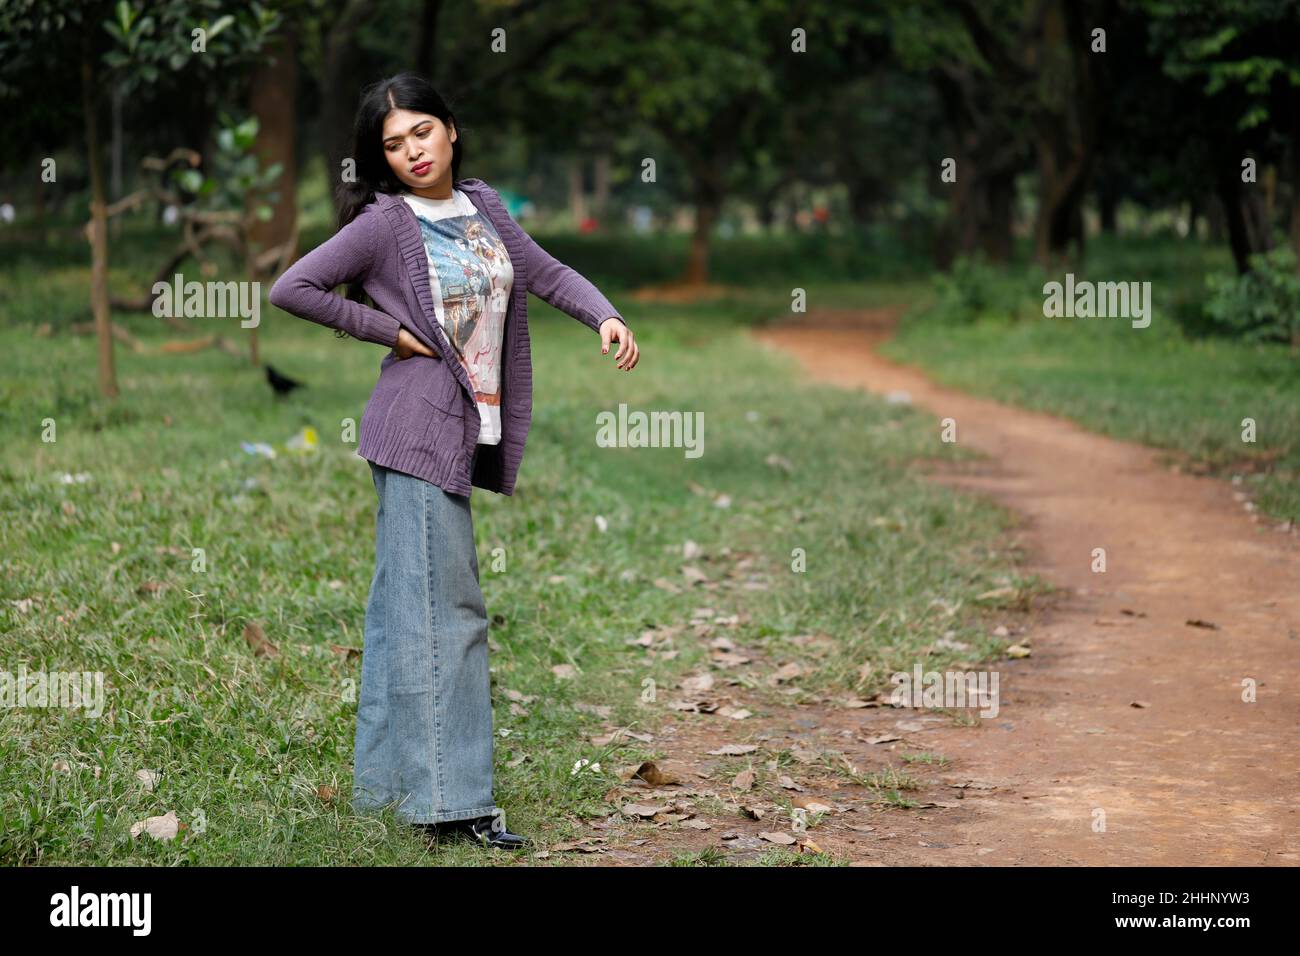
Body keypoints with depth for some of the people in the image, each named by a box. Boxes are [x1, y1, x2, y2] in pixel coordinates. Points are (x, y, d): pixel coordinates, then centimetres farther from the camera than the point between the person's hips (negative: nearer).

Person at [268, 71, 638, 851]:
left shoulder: (483, 205, 11)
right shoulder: (383, 223, -7)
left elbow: (546, 273, 14)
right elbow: (292, 288, -9)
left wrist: (607, 317, -4)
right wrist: (391, 331, -9)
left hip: (469, 430, 7)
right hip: (419, 428, -7)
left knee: (406, 605, 13)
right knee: (446, 608, -9)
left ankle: (389, 782, 20)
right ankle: (451, 799, -8)